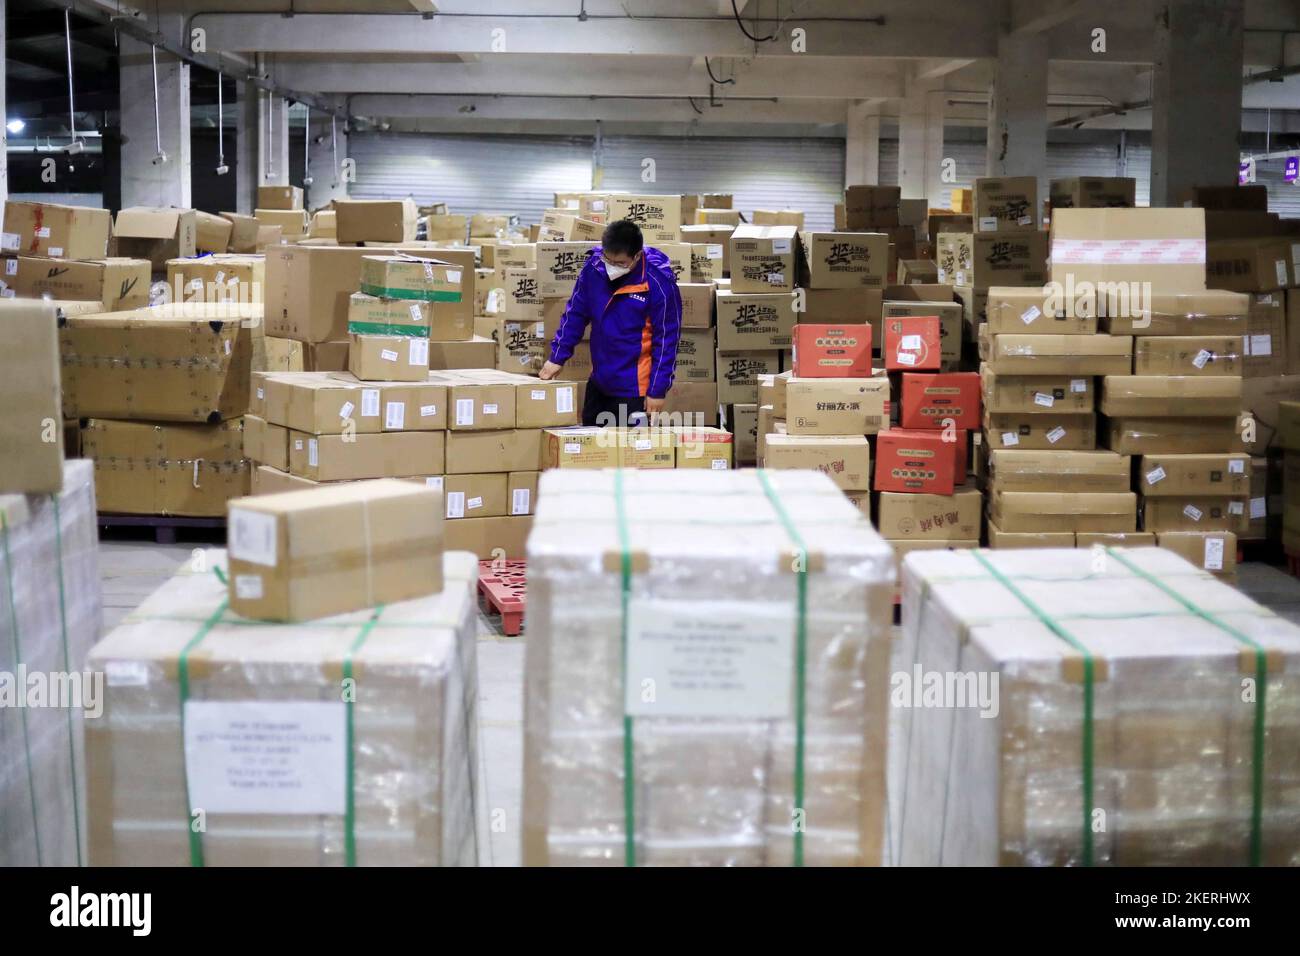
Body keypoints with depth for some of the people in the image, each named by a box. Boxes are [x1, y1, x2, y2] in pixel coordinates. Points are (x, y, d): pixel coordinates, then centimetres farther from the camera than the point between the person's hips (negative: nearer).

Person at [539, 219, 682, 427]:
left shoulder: (659, 282, -19)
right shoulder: (593, 266, -6)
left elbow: (666, 339, -13)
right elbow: (575, 314, 6)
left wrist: (658, 390, -12)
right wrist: (557, 357, 5)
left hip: (635, 389, -6)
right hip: (598, 383, 6)